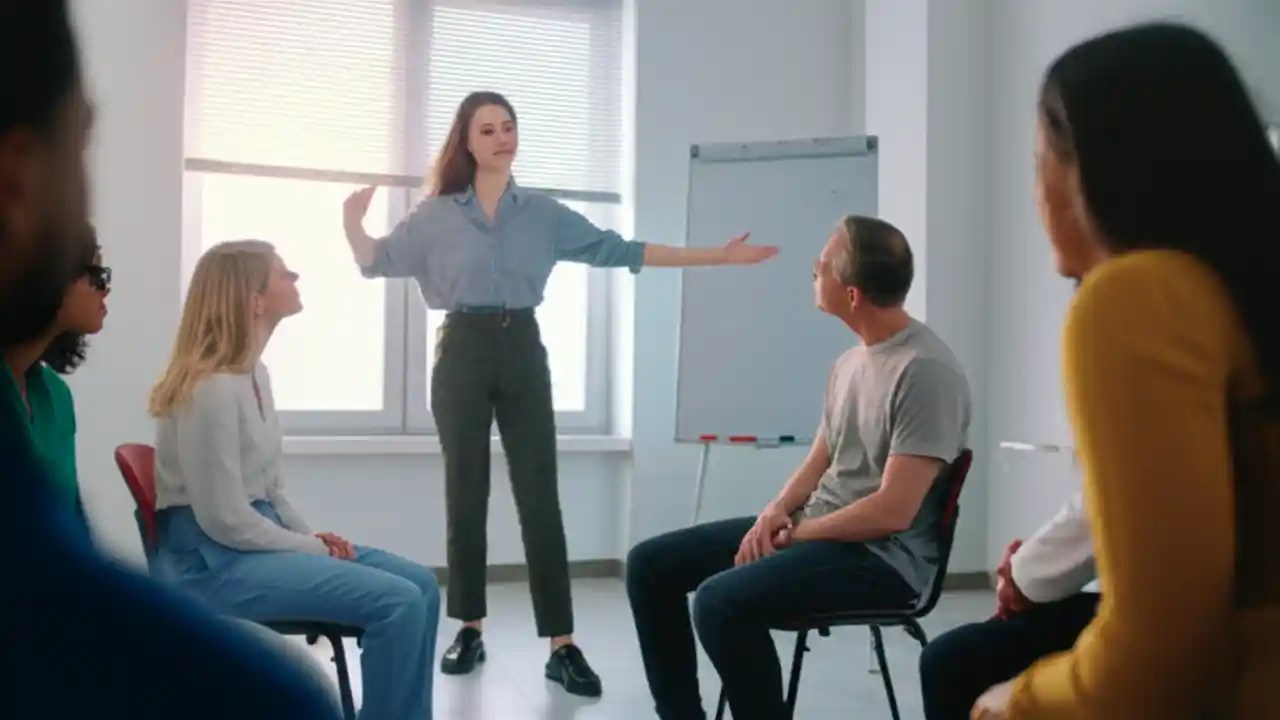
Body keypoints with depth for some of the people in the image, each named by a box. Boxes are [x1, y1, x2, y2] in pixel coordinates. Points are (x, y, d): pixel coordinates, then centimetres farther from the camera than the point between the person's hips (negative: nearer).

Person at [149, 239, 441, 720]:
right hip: (214, 560, -9)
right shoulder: (211, 390, -20)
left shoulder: (254, 374, 10)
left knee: (421, 584, 0)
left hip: (258, 537, 10)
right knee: (398, 603, -21)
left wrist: (312, 537, 0)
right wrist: (311, 548, -11)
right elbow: (224, 519, -21)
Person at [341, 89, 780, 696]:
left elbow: (619, 251, 9)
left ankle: (562, 645, -4)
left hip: (522, 352, 0)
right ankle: (469, 630, 17)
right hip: (462, 353, 0)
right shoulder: (436, 215, 8)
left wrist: (719, 256, 6)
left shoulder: (544, 214, 9)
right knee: (465, 497, 5)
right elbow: (378, 262, 11)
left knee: (539, 499, -5)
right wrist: (351, 221, -9)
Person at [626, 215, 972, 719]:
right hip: (812, 528, 9)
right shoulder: (851, 360, 11)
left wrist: (793, 534, -12)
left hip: (882, 557, -9)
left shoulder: (926, 371, -18)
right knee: (650, 565, 3)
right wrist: (776, 512, -3)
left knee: (720, 601, -32)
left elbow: (892, 512, -22)